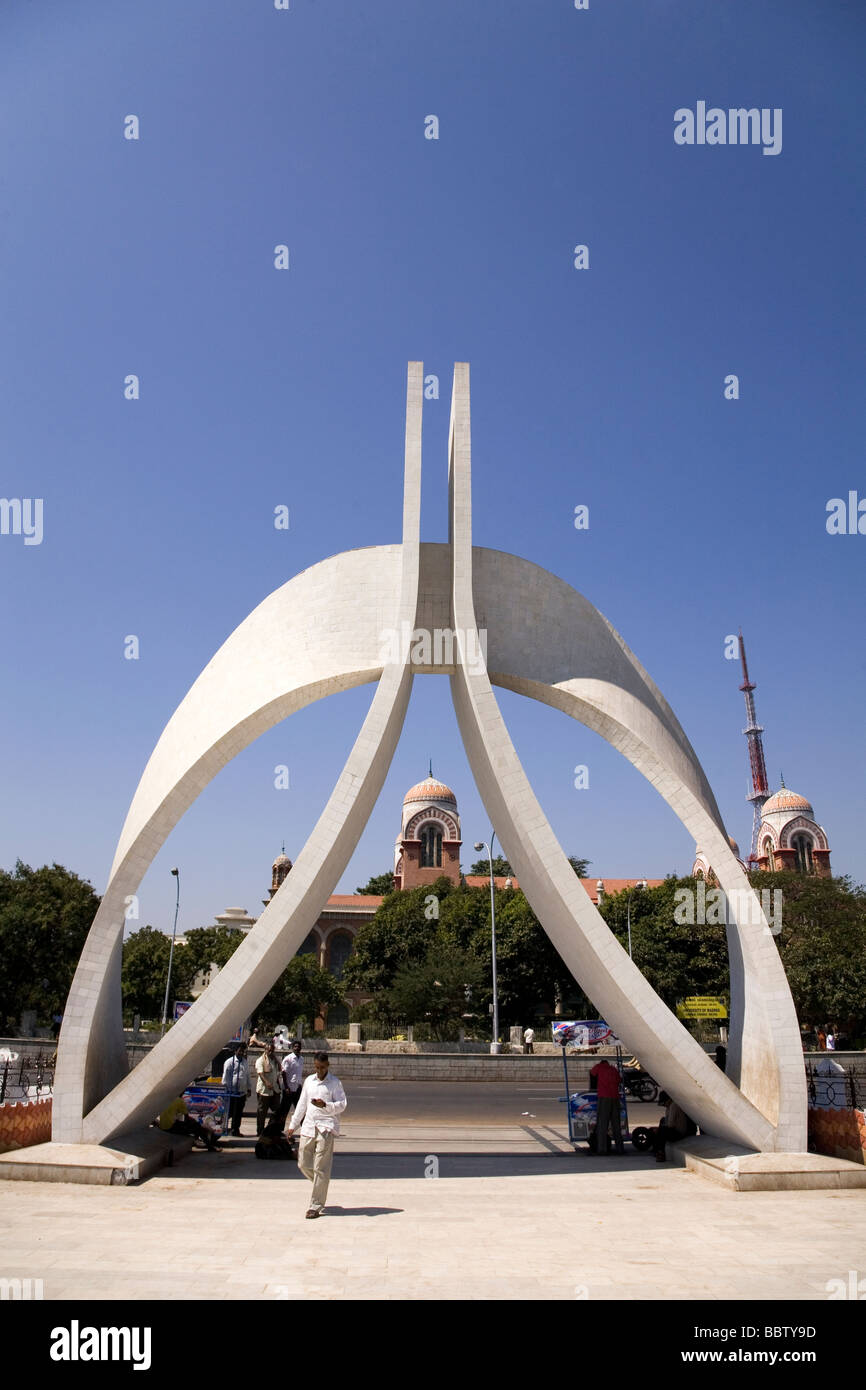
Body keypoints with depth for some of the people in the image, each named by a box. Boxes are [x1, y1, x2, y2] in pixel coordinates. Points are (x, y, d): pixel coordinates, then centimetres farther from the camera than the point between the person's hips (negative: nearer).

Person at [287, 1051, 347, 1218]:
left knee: (320, 1168, -6)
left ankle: (315, 1206, 2)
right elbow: (302, 1104, 19)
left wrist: (325, 1105, -23)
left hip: (326, 1128, -5)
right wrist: (293, 1125, 18)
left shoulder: (334, 1083, -2)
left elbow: (342, 1104, -6)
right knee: (303, 1164, 7)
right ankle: (321, 1185, 34)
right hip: (308, 1127, 5)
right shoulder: (309, 1081, 12)